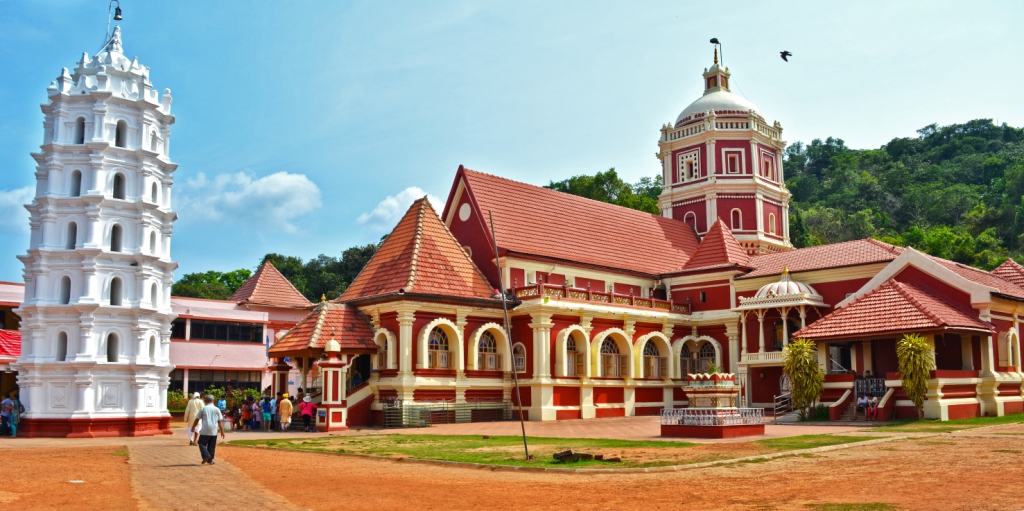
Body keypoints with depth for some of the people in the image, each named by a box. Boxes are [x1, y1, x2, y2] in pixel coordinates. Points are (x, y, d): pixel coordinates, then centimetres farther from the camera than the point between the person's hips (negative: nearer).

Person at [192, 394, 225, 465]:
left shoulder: (203, 409, -1)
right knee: (212, 446, 11)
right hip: (214, 431, 3)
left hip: (205, 431, -3)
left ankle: (206, 455, -12)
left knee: (202, 443, 8)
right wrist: (222, 431, 8)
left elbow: (197, 419, 3)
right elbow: (219, 422, 4)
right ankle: (210, 460, 11)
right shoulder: (217, 409, 5)